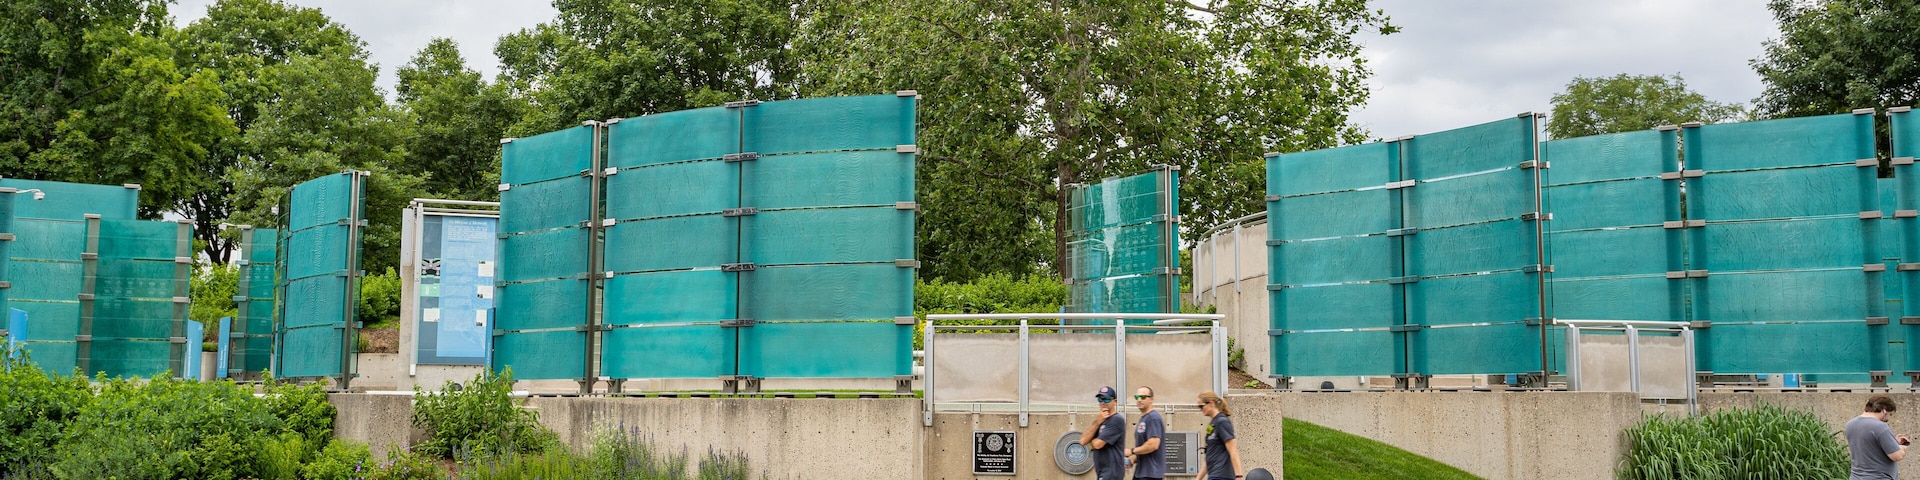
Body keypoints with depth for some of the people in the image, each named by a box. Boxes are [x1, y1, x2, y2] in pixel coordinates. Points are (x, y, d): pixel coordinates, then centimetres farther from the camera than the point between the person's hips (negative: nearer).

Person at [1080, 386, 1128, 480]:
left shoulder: (1117, 420, -12)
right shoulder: (1100, 420, 15)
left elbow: (1097, 444, -18)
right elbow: (1083, 441, 2)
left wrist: (1090, 441, 5)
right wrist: (1097, 423, -8)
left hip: (1111, 472, -9)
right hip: (1102, 472, 9)